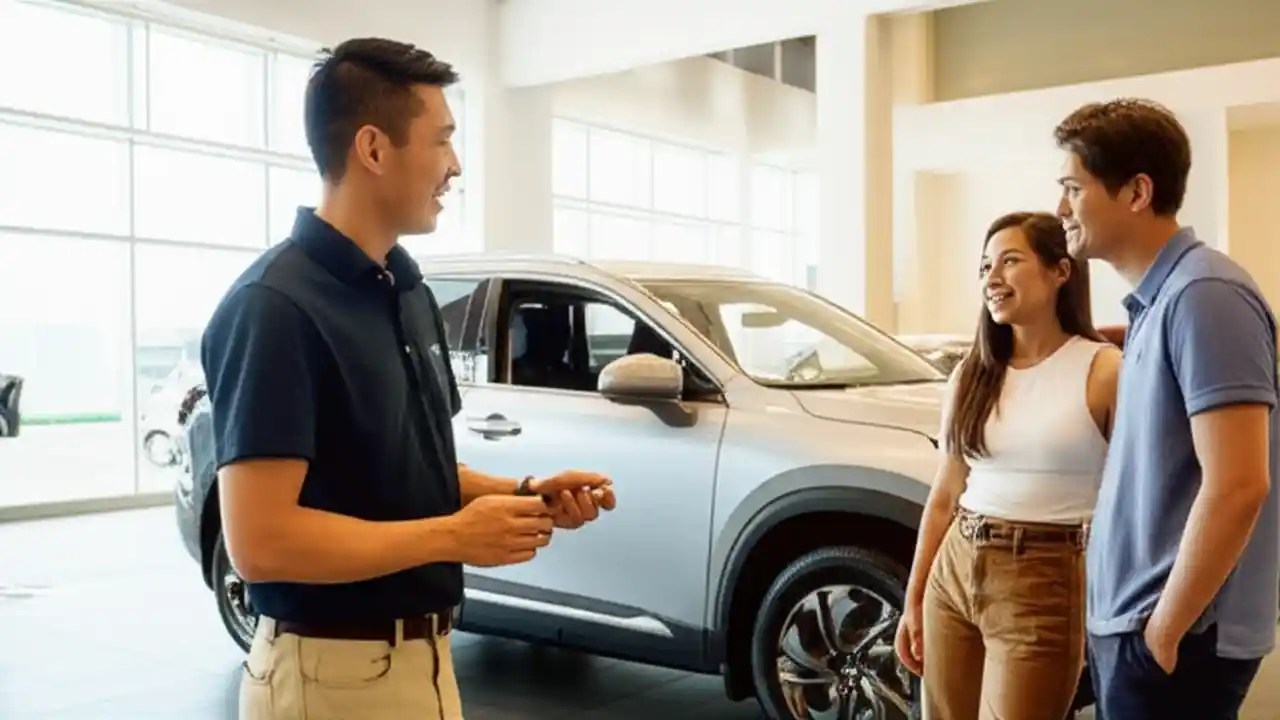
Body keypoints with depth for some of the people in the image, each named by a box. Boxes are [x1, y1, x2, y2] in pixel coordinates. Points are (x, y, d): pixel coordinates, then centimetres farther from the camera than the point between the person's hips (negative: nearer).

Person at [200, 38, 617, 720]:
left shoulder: (408, 291, 8)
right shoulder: (275, 306, -20)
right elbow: (260, 541, -25)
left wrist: (522, 492, -1)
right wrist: (456, 535, -20)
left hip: (419, 656, 8)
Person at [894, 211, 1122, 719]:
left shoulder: (1103, 371, -8)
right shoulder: (971, 375, 8)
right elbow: (944, 498, 11)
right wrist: (913, 601, 12)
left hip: (1044, 586, -5)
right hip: (954, 574, 5)